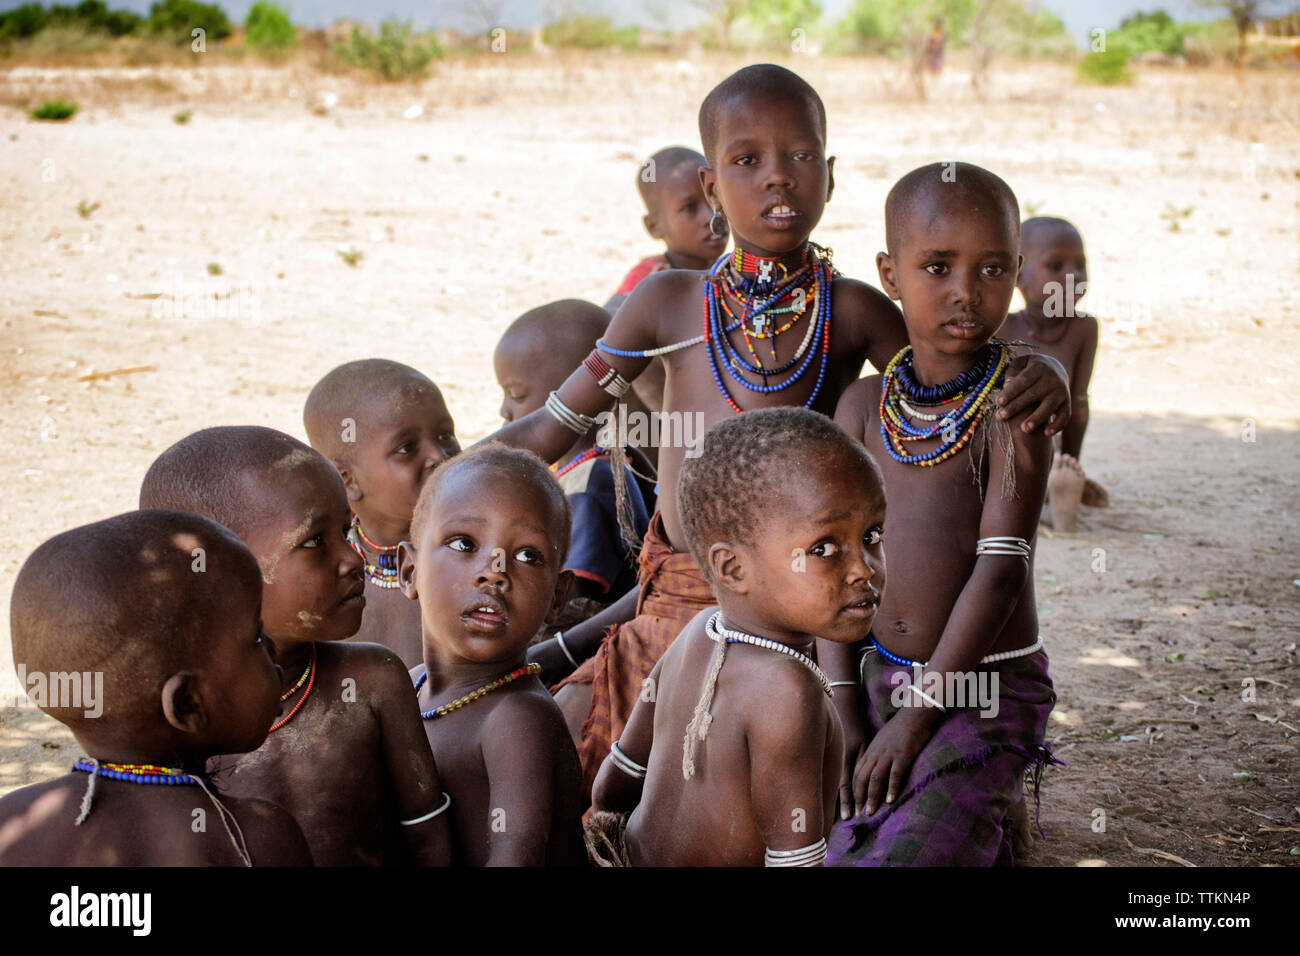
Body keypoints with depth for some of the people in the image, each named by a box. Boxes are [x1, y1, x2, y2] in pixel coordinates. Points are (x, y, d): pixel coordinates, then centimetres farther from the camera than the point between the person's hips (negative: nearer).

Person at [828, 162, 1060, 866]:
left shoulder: (1014, 405, -11)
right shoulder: (864, 405, 3)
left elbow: (1001, 569, -17)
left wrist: (917, 715, -17)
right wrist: (843, 711, -5)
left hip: (987, 689, -5)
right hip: (879, 675, 5)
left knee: (897, 858, -19)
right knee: (843, 843, 4)